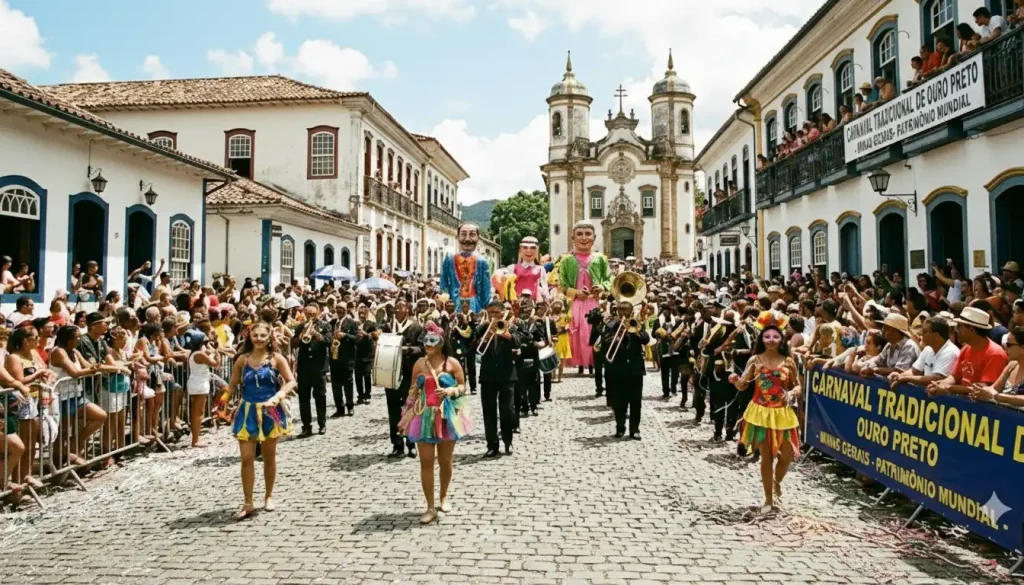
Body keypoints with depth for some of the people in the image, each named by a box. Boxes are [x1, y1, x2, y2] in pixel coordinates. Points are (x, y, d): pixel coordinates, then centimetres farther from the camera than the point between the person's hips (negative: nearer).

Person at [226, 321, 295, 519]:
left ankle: (268, 497, 27)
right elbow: (233, 385, 5)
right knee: (247, 458, -3)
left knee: (269, 456, 11)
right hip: (248, 411, 1)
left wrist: (278, 396, -22)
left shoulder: (276, 358, -4)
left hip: (270, 411, -1)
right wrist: (225, 392, -14)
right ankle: (248, 504, 4)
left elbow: (291, 382, -8)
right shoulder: (242, 359, 2)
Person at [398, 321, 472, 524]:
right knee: (426, 462, -1)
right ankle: (430, 508, 7)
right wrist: (406, 413, 4)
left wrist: (450, 391, -18)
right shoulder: (419, 364, 4)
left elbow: (463, 387, 1)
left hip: (447, 416, -1)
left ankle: (444, 496, 35)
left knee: (445, 461, 10)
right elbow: (414, 390, 9)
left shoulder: (452, 363, -3)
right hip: (424, 416, 1)